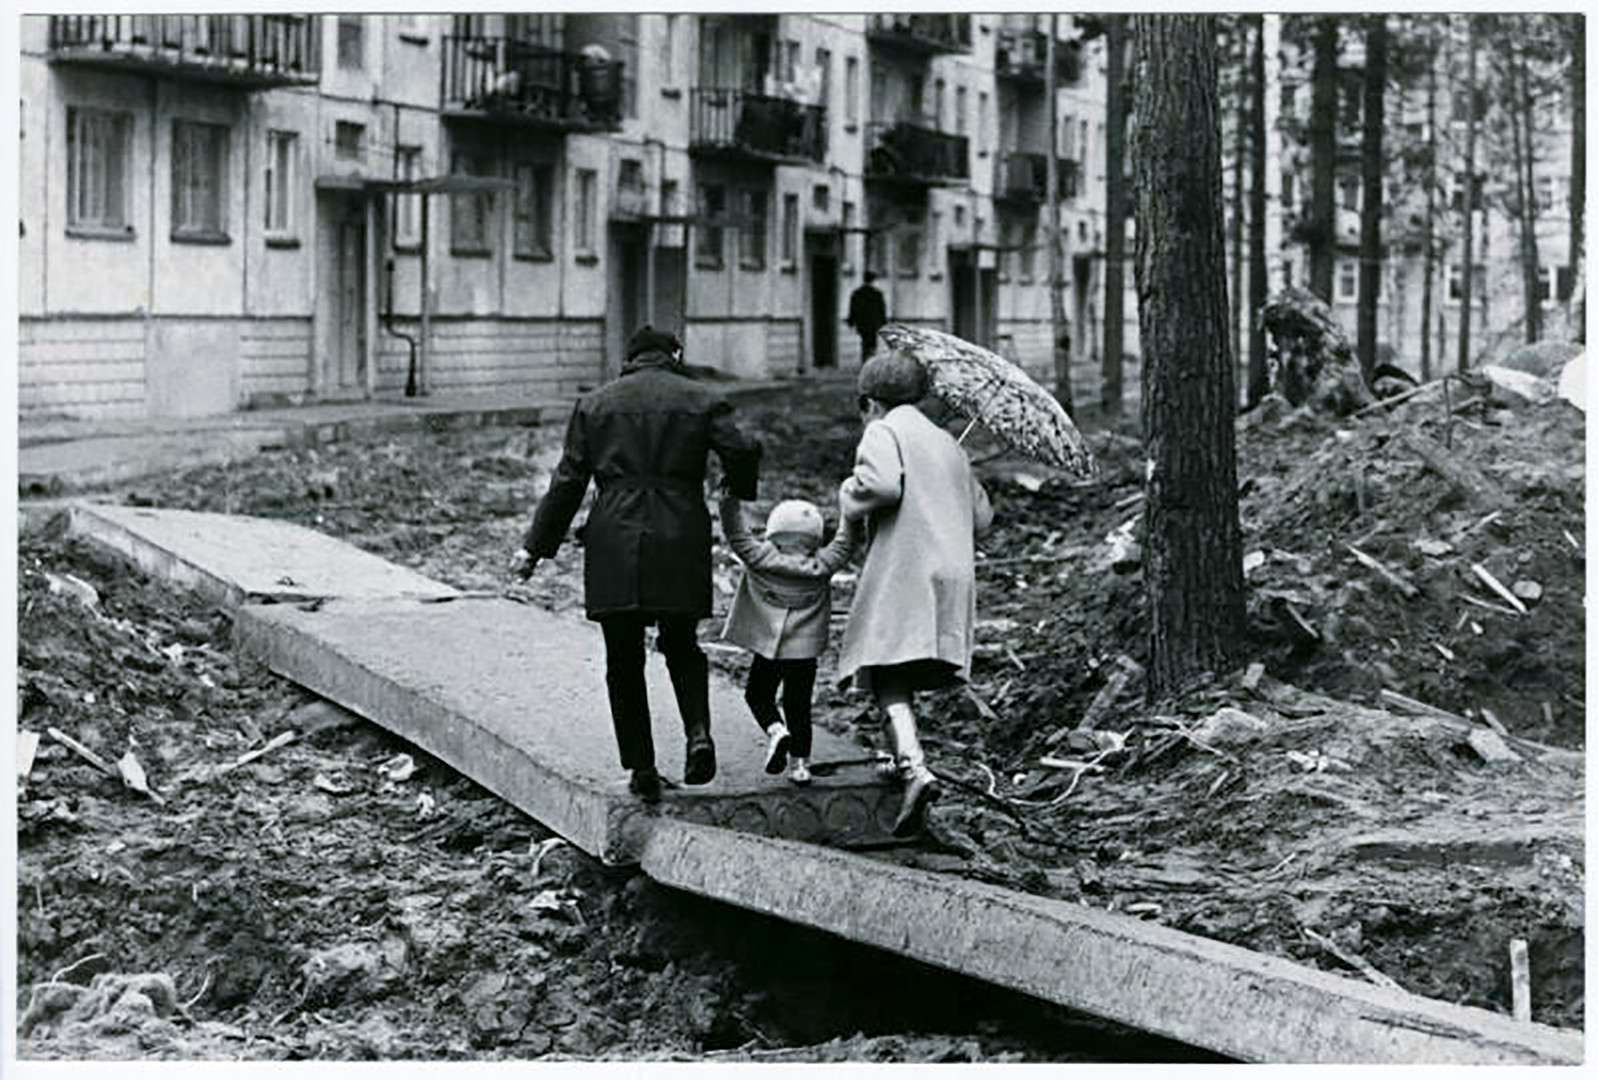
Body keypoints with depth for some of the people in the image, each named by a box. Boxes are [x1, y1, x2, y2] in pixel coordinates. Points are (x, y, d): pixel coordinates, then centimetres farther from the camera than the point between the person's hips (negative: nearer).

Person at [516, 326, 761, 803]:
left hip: (614, 542, 0)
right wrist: (740, 494, 16)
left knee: (624, 660, 8)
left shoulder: (595, 405, 9)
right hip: (681, 541, 0)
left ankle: (642, 768, 6)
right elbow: (740, 451, -7)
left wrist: (536, 547, 10)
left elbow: (568, 482, 6)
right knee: (682, 646, 18)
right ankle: (698, 731, -6)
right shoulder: (702, 400, 6)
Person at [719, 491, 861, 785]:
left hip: (767, 646, -2)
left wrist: (731, 497, -7)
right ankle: (801, 763, 9)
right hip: (805, 650, 2)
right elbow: (844, 542, 7)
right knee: (799, 705, 11)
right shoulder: (821, 568, -4)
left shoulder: (760, 560, -9)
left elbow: (736, 533, -7)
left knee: (758, 695, 16)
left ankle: (776, 730, -11)